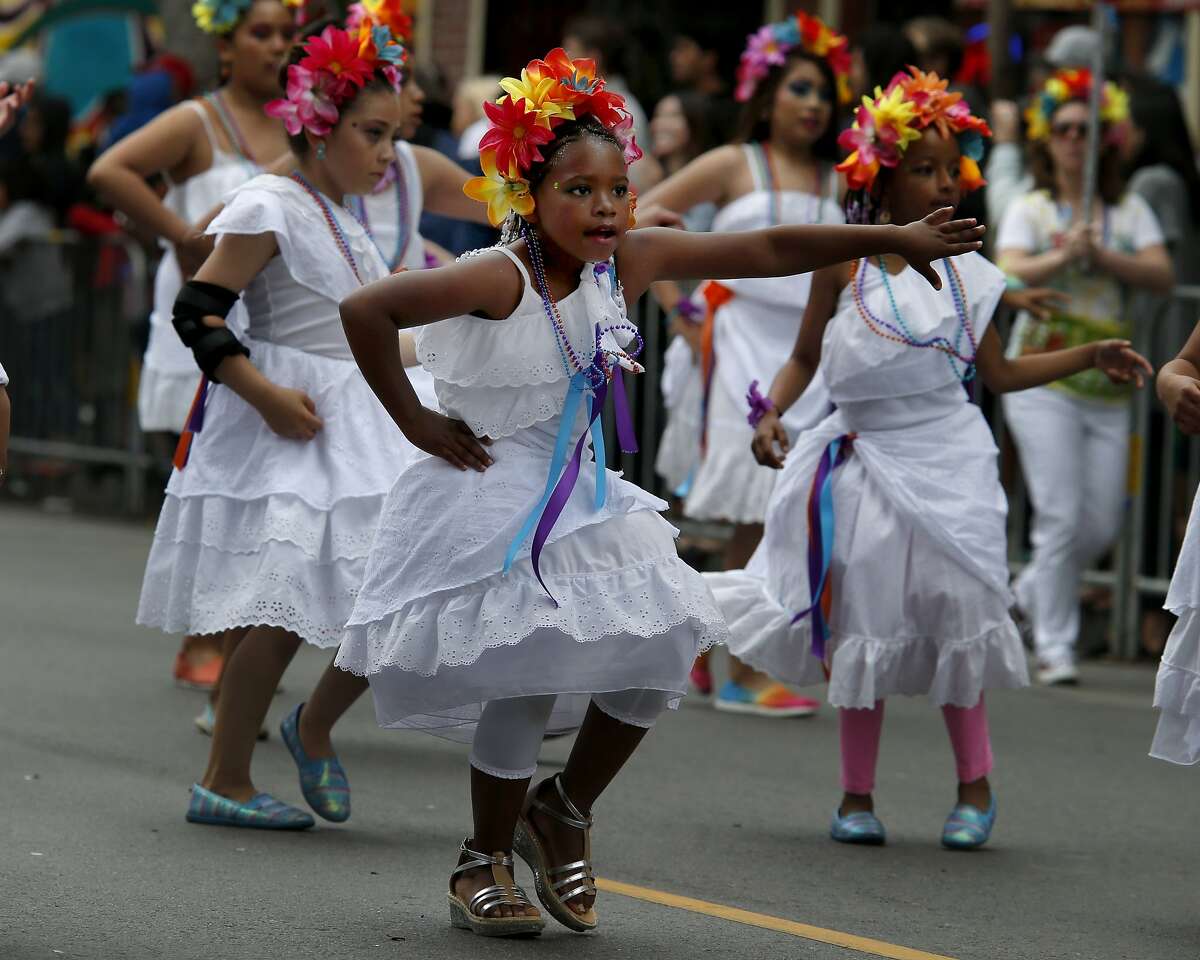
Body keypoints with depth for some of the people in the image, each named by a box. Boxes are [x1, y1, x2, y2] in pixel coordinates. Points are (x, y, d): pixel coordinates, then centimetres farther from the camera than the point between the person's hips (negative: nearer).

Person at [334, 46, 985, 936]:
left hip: (582, 495, 7)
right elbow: (364, 310, -32)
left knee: (661, 648, 0)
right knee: (525, 678, -10)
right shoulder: (499, 279, -24)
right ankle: (485, 864, 12)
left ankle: (564, 810, 23)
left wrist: (894, 239, 1)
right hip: (490, 498, -7)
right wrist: (414, 421, -22)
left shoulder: (633, 260, -5)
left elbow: (770, 250, 0)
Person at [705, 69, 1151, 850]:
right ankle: (858, 796, 15)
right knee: (862, 624, 5)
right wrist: (771, 413, -11)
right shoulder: (846, 262, -4)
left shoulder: (964, 272, 4)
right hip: (866, 458, -1)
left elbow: (998, 371, 14)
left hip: (947, 462, 1)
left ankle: (975, 786, 15)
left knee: (954, 614, -1)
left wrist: (1091, 357, 9)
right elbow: (806, 356, 5)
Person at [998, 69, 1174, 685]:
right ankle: (1054, 645, -2)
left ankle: (1033, 589, 30)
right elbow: (1009, 274, -10)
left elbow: (1162, 276, -3)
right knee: (1061, 516, -10)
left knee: (1101, 524, 3)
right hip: (1041, 381, -3)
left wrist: (1100, 253, -15)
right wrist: (1063, 256, -24)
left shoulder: (1130, 211, 10)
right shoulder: (1029, 210, 6)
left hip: (1107, 385, 3)